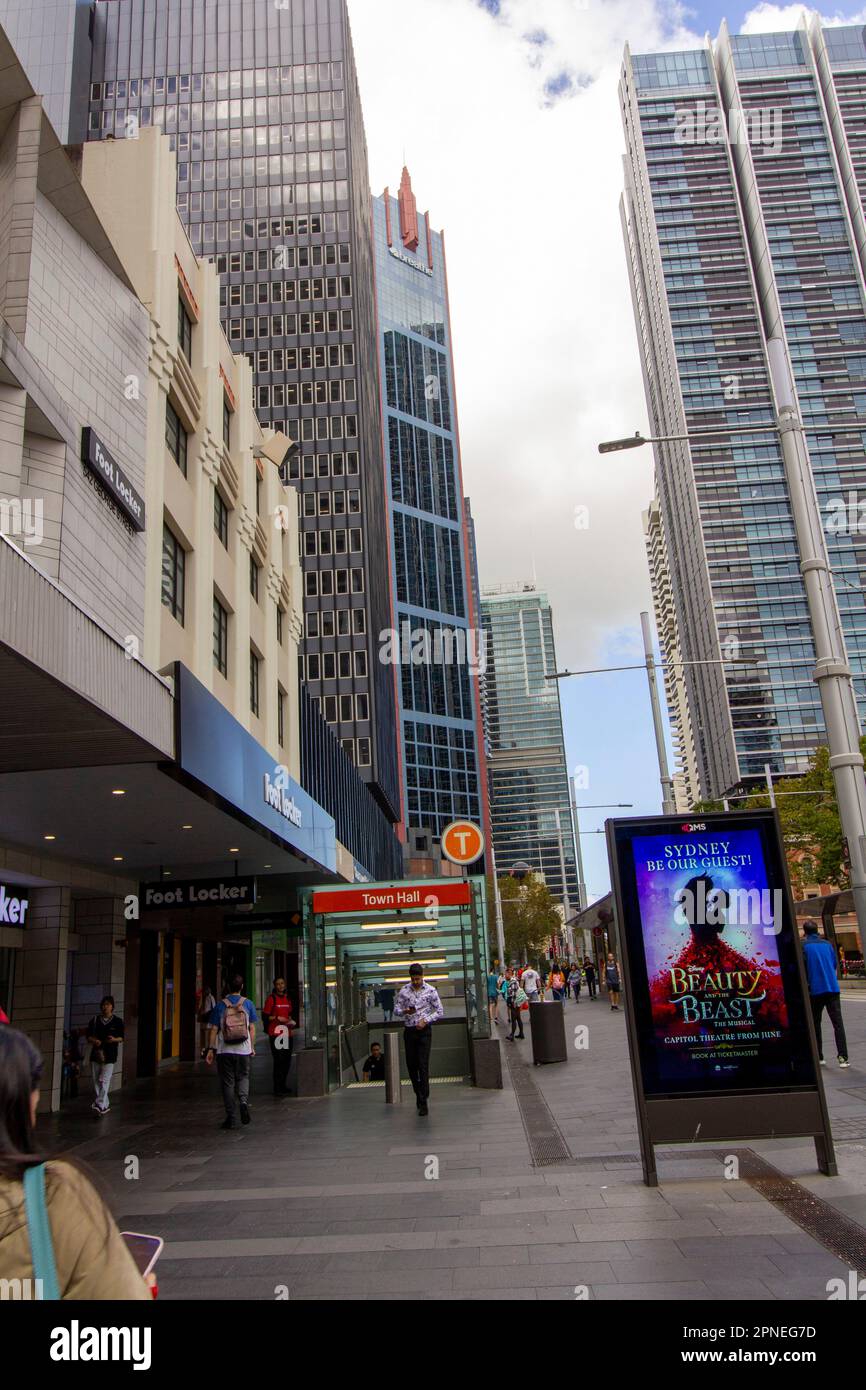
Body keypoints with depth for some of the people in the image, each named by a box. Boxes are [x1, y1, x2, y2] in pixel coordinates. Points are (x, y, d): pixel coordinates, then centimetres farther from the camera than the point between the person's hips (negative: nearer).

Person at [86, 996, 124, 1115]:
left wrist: (115, 1039, -17)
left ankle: (100, 1104, -13)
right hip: (96, 1053, 4)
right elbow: (89, 1036, 9)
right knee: (96, 1081, 8)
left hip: (110, 1055, -4)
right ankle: (105, 1105, 20)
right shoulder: (95, 1020, 7)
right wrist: (94, 1040, -12)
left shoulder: (118, 1021, 1)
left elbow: (121, 1037, 4)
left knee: (104, 1080, -13)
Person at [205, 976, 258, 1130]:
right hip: (244, 1050, 0)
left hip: (224, 1051, 0)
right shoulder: (248, 1003, 0)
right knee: (243, 1077, 16)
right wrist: (252, 1047, 10)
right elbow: (252, 1028, 2)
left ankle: (230, 1118, 7)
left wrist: (211, 1049, 2)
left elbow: (214, 1029, -3)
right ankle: (243, 1100, -12)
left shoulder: (220, 1005, 0)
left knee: (228, 1083, 7)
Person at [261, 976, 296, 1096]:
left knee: (287, 1060, 9)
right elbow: (264, 1016, -6)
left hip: (287, 1033, 6)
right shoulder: (271, 999, -5)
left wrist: (291, 1025, 10)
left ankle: (283, 1085, 22)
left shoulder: (287, 999, 15)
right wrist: (277, 1018, -16)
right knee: (278, 1061, -9)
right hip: (275, 1033, -6)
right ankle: (277, 1089, -4)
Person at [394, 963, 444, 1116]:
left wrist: (426, 1020, -13)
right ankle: (418, 1093, 31)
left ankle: (423, 1101, -4)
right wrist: (405, 1011, -15)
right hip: (409, 1031, 3)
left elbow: (440, 1011, 0)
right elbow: (396, 1009, 7)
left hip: (424, 1031, -3)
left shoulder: (431, 990, -4)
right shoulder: (404, 990, 3)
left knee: (423, 1065, -8)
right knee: (411, 1064, 9)